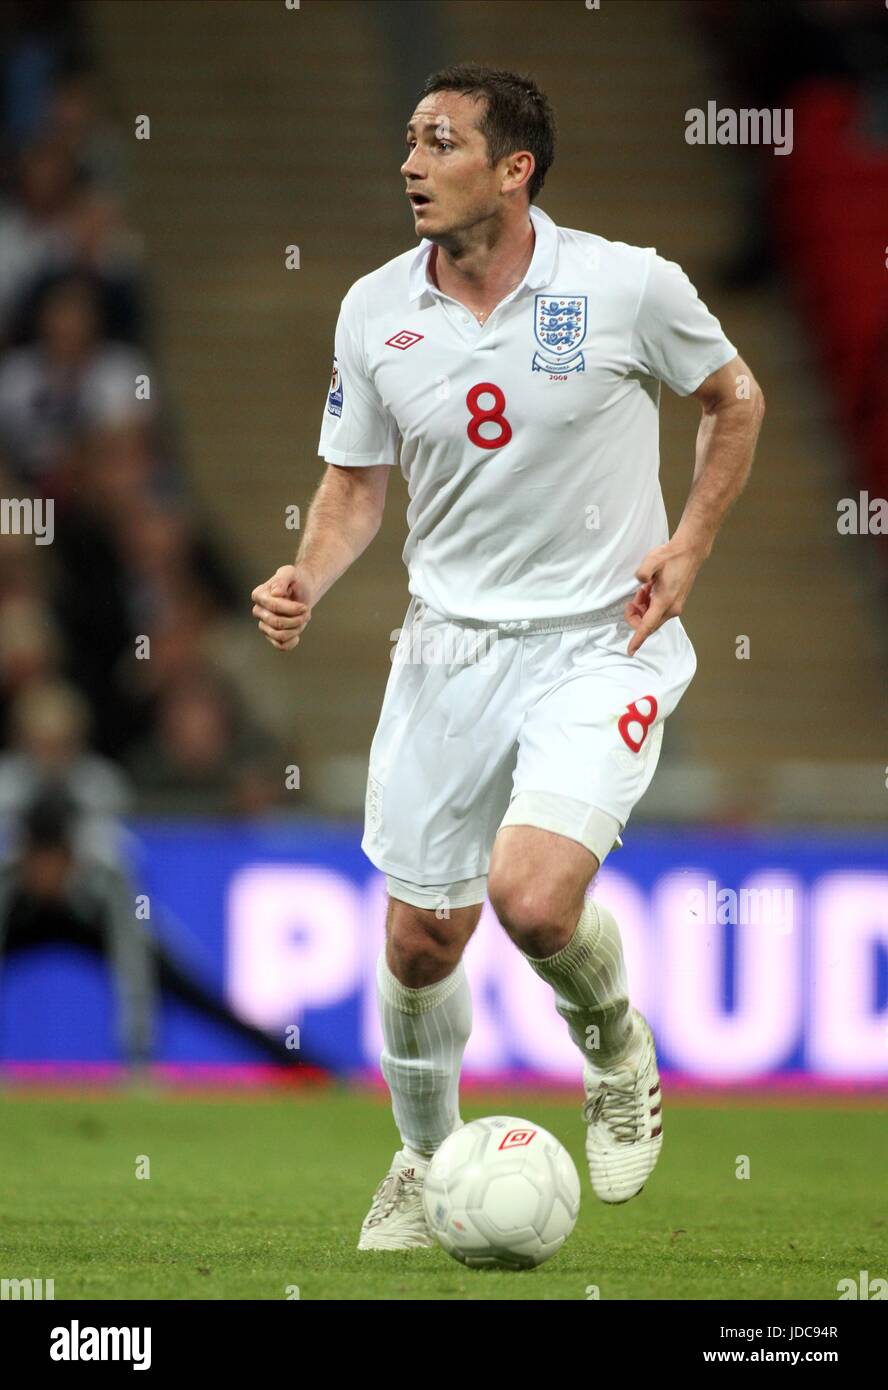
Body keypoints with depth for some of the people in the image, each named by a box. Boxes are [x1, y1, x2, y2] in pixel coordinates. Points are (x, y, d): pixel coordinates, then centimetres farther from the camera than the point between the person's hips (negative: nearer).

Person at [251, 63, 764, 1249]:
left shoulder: (627, 285, -10)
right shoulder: (373, 310, -1)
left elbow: (733, 400, 7)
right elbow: (356, 482, 10)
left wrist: (690, 546, -4)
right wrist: (306, 582, -9)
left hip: (601, 644, -4)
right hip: (449, 649, 4)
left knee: (533, 897, -24)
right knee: (420, 940, 6)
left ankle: (616, 1044, 10)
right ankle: (427, 1160, 32)